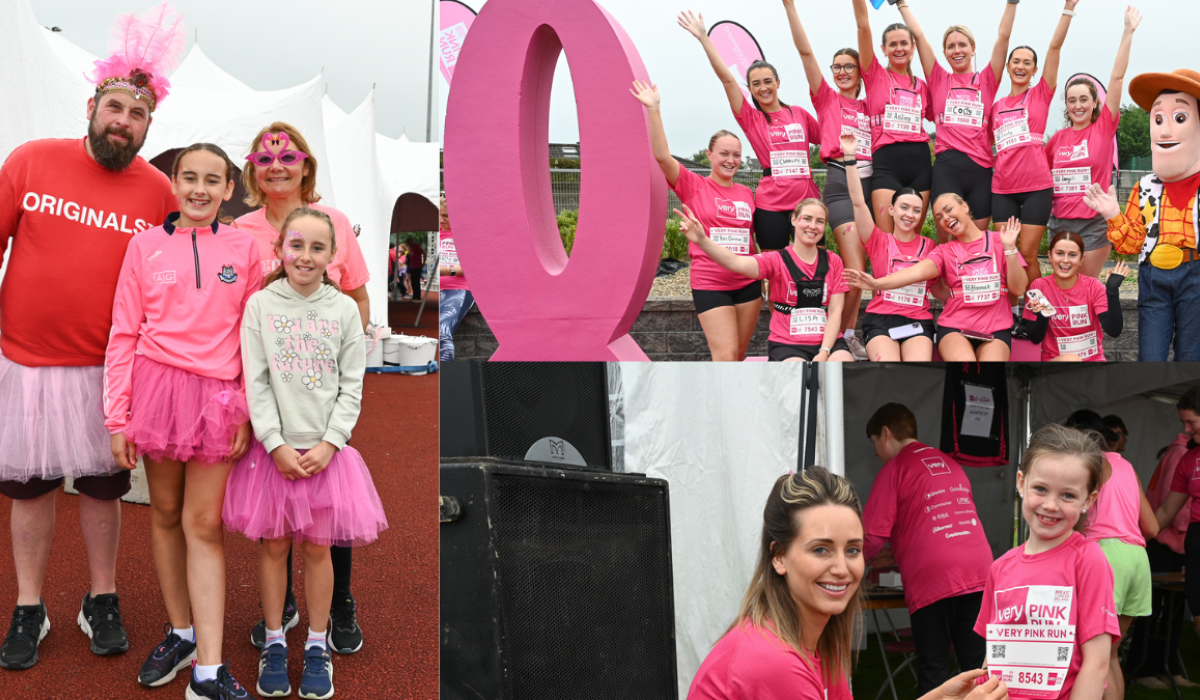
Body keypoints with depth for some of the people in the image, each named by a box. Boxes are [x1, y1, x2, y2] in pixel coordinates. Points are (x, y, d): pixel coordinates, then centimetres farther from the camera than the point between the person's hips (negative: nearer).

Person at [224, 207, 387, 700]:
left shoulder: (344, 309, 1)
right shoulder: (261, 305, -1)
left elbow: (352, 386, 0)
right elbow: (255, 382, -5)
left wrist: (328, 444, -10)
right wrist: (276, 445, -12)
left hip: (325, 449, 0)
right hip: (273, 447, 0)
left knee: (317, 547, 8)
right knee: (273, 545, 8)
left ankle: (317, 646, 21)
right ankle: (274, 644, 22)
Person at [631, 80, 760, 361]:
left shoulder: (747, 194, 8)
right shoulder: (694, 186, -2)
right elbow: (662, 156, -15)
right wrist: (653, 110, -21)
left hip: (748, 283, 4)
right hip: (709, 284, -4)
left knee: (738, 356, 9)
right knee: (726, 357, -10)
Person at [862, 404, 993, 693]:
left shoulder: (894, 468, 3)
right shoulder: (949, 463, 24)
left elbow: (872, 539, -4)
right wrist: (896, 555, 34)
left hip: (934, 580, -5)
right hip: (978, 572, 6)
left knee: (934, 670, 1)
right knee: (978, 666, 7)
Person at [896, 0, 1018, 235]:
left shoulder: (986, 80, 12)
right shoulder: (939, 80, 11)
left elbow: (1004, 36, 6)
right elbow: (918, 34, 9)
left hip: (981, 169, 1)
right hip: (947, 167, -1)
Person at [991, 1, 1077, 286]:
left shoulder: (1041, 94, 4)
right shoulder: (996, 106, 13)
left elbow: (1055, 47, -5)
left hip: (1036, 187, -3)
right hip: (1002, 189, 3)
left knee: (1028, 255, -3)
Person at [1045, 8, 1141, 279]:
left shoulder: (1104, 128, -2)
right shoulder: (1058, 137, 5)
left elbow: (1117, 77, -9)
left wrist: (1128, 32, -13)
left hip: (1095, 223, -3)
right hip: (1060, 222, 4)